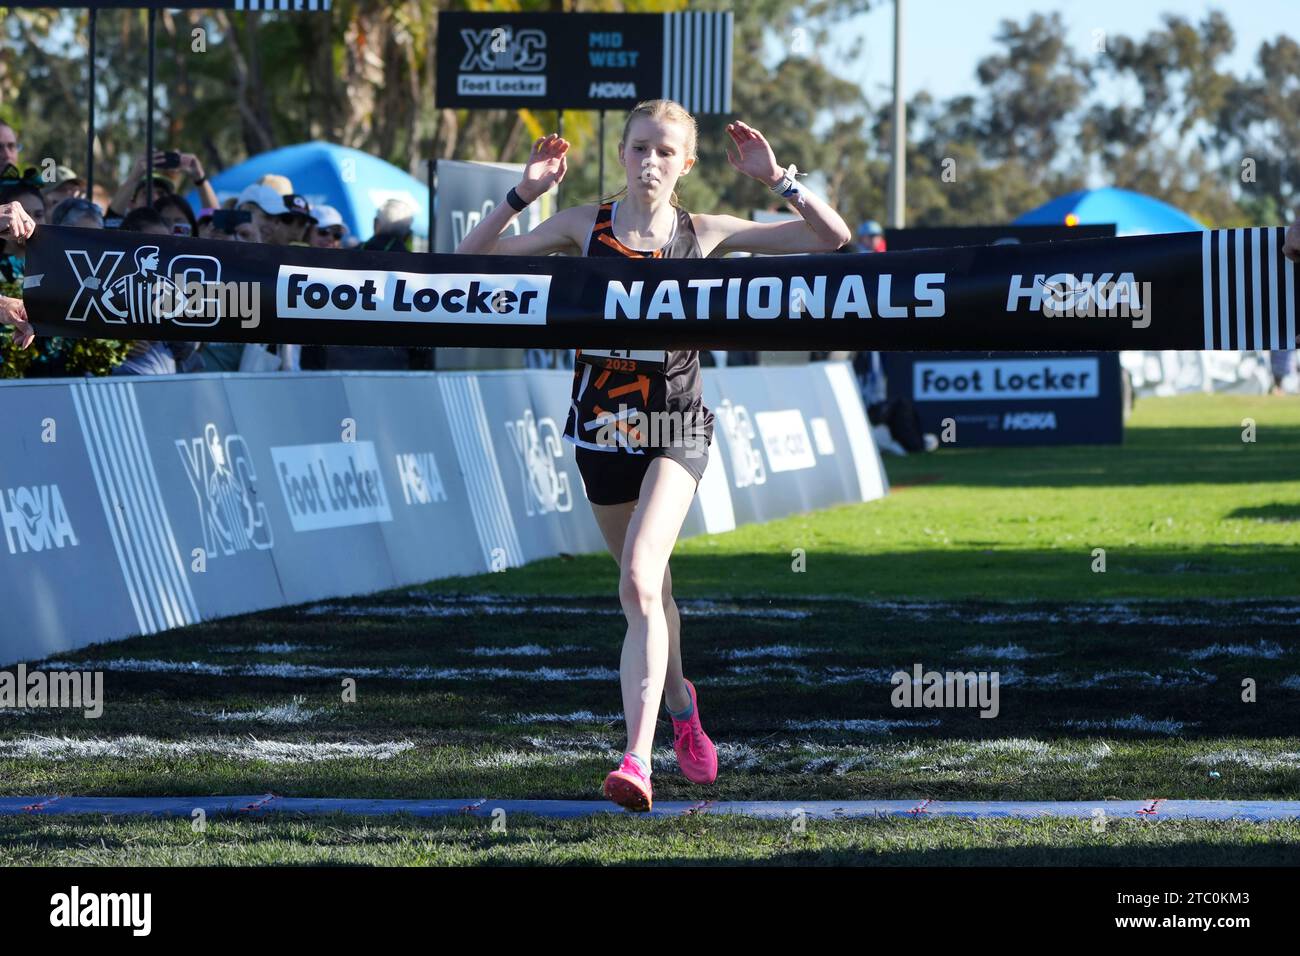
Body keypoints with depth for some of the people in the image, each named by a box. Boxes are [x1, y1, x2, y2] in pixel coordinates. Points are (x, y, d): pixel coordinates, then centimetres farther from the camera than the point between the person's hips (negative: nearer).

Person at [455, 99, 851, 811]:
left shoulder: (704, 235, -1)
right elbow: (472, 257, -2)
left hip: (676, 428, -3)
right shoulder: (585, 226, 1)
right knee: (645, 594, 17)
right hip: (601, 431, 3)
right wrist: (524, 193, -12)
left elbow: (832, 238, 0)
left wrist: (776, 179, -11)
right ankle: (680, 706, 47)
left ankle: (637, 758, -29)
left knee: (640, 580, -23)